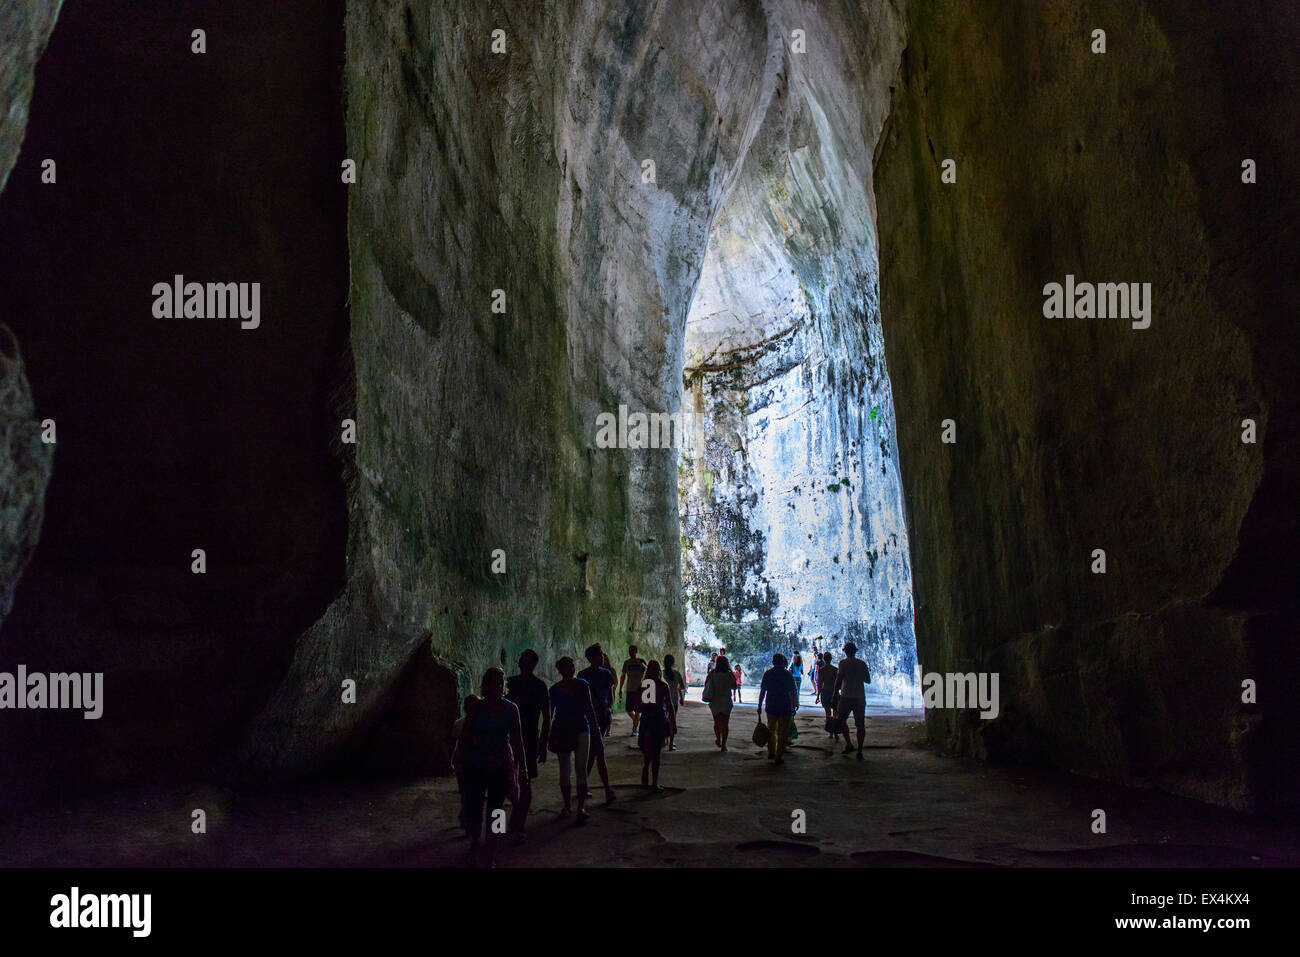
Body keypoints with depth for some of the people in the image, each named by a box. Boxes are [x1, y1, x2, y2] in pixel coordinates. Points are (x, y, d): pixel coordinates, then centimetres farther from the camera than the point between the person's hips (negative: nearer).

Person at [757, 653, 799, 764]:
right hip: (785, 707, -3)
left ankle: (771, 753, 27)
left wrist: (759, 705, 7)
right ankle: (779, 757, 3)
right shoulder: (787, 674, -6)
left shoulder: (767, 673, 1)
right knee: (783, 733, 4)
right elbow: (793, 691, -5)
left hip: (771, 707, 3)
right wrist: (795, 704, 4)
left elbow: (762, 691, 2)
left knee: (771, 730, 21)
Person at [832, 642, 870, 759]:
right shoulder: (862, 663, 8)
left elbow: (839, 678, -7)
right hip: (860, 697, 3)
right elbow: (868, 680, 14)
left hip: (847, 697, -3)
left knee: (842, 720, 13)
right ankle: (859, 751, 3)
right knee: (860, 724, 5)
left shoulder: (843, 663, -4)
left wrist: (836, 692, 2)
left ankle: (849, 744, 2)